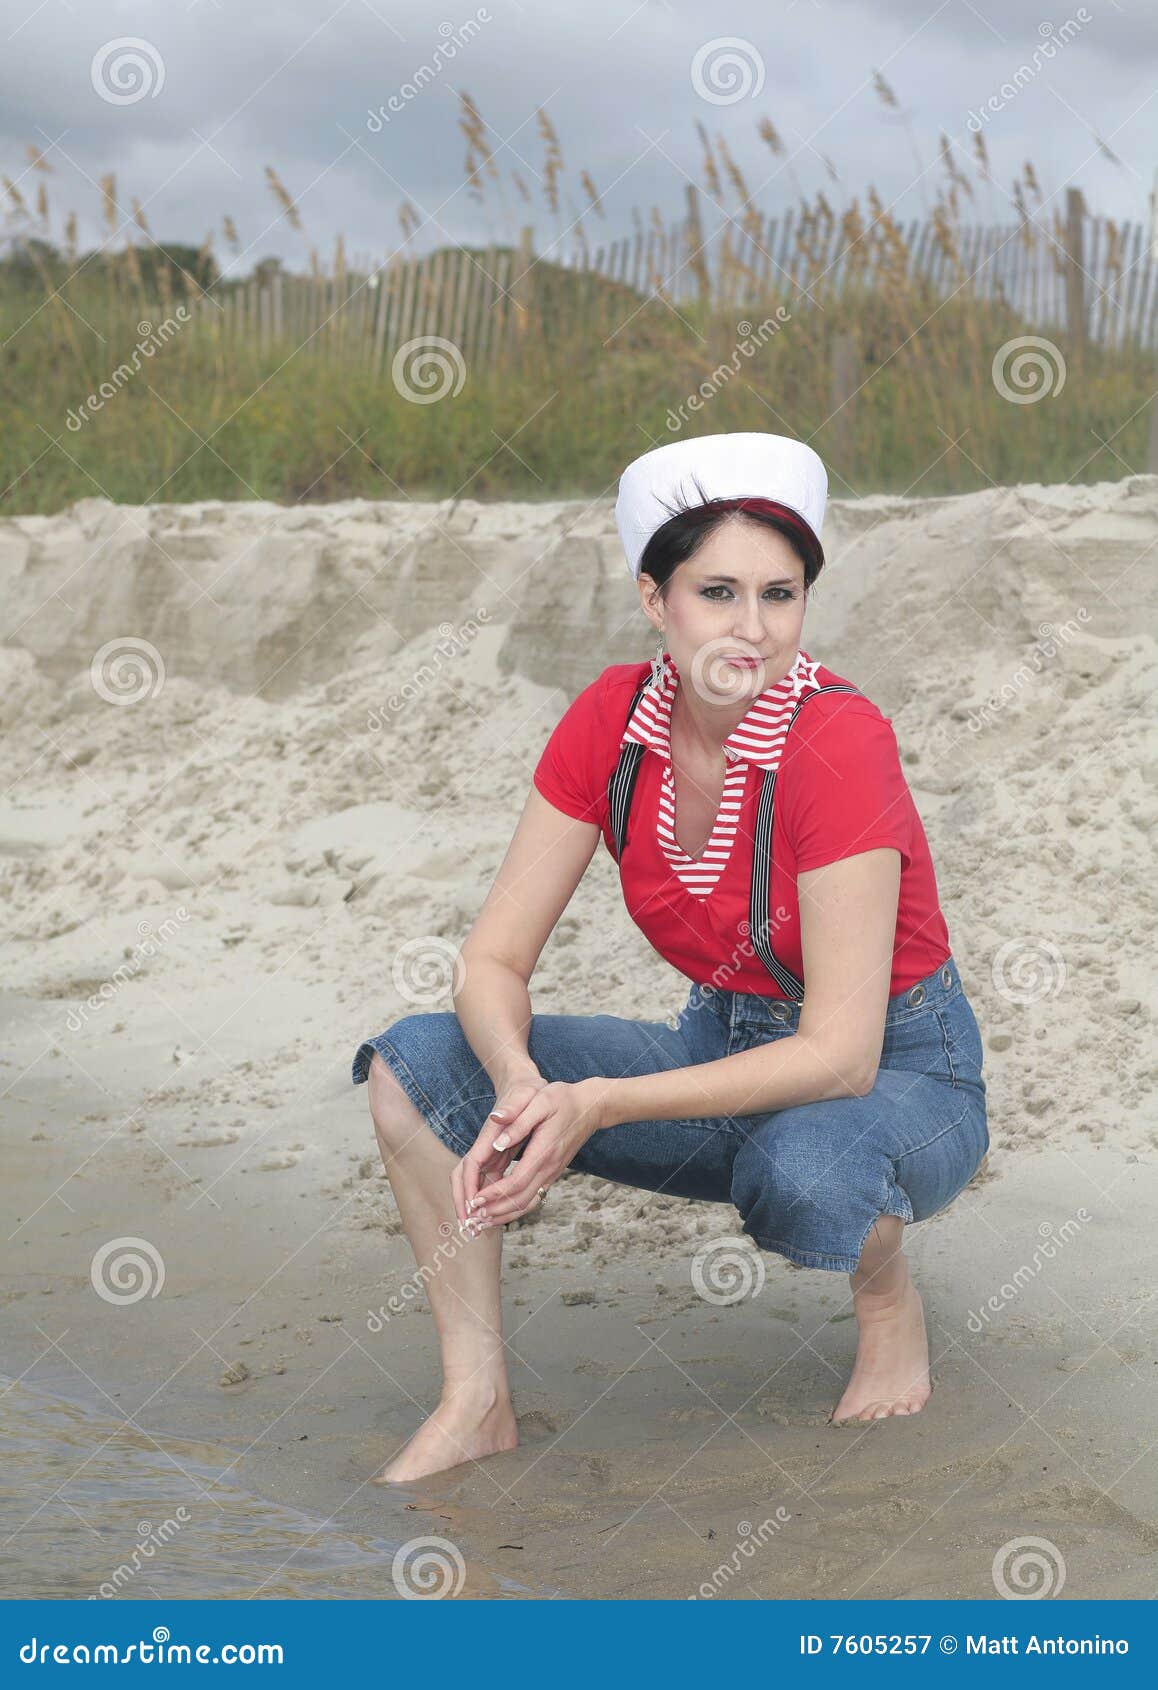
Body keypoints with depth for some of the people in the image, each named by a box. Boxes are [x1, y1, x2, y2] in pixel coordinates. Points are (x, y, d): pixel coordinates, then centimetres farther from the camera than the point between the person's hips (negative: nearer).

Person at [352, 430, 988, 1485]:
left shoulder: (839, 739, -27)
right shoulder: (611, 723, -11)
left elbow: (840, 1053, -29)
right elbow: (494, 959, -9)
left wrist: (596, 1106, -35)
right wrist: (520, 1083, -32)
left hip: (900, 1073, -5)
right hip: (725, 1046, 5)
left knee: (804, 1170, -41)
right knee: (413, 1063, -14)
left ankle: (888, 1300, -4)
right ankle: (478, 1402, -7)